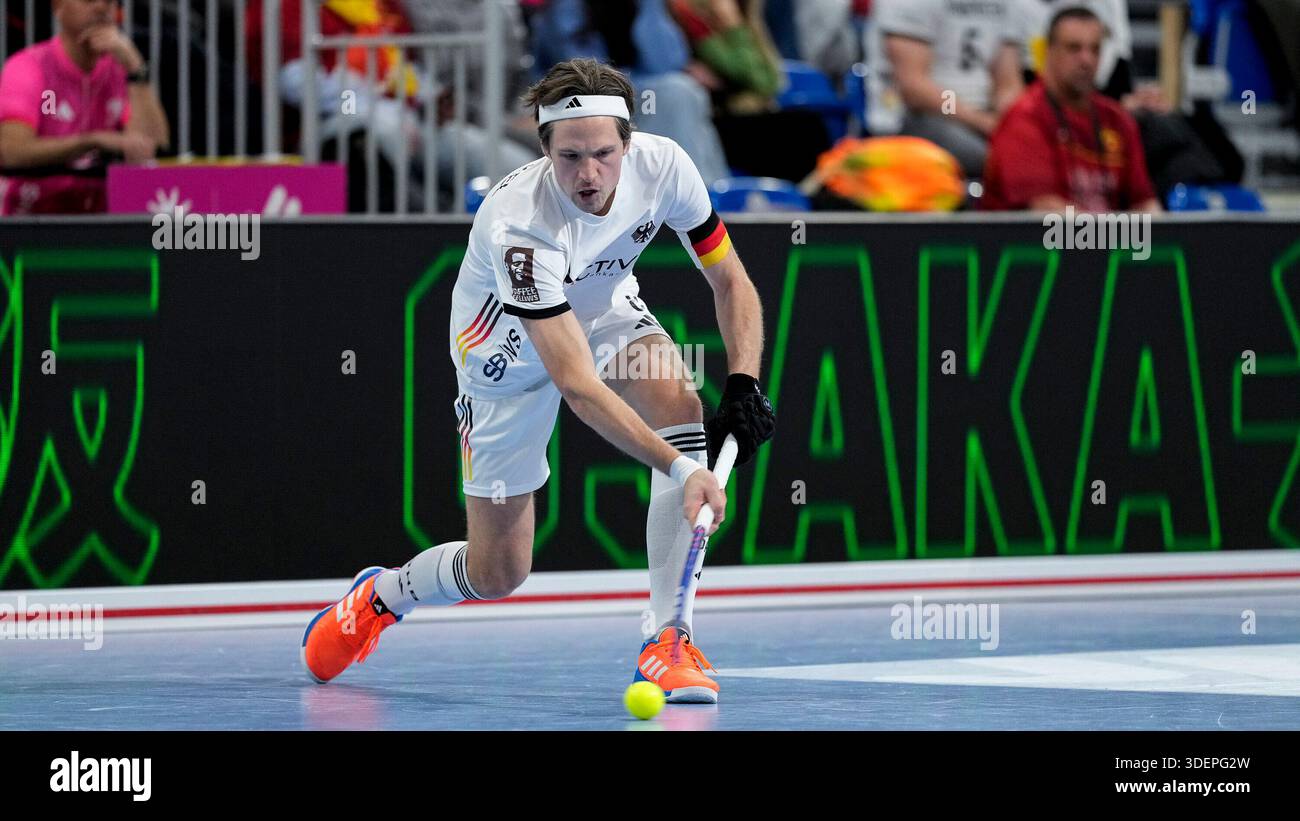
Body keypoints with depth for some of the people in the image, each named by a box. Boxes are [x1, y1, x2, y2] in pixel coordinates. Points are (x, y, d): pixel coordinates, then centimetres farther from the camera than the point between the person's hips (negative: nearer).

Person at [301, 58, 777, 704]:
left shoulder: (662, 165, -26)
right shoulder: (516, 225, -40)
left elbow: (730, 281, -10)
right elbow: (578, 386, -43)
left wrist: (743, 386, -27)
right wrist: (681, 467, -51)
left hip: (606, 312, 4)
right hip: (509, 353, -4)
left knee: (677, 401, -30)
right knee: (497, 574, 0)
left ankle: (670, 638, -26)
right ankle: (381, 595, 36)